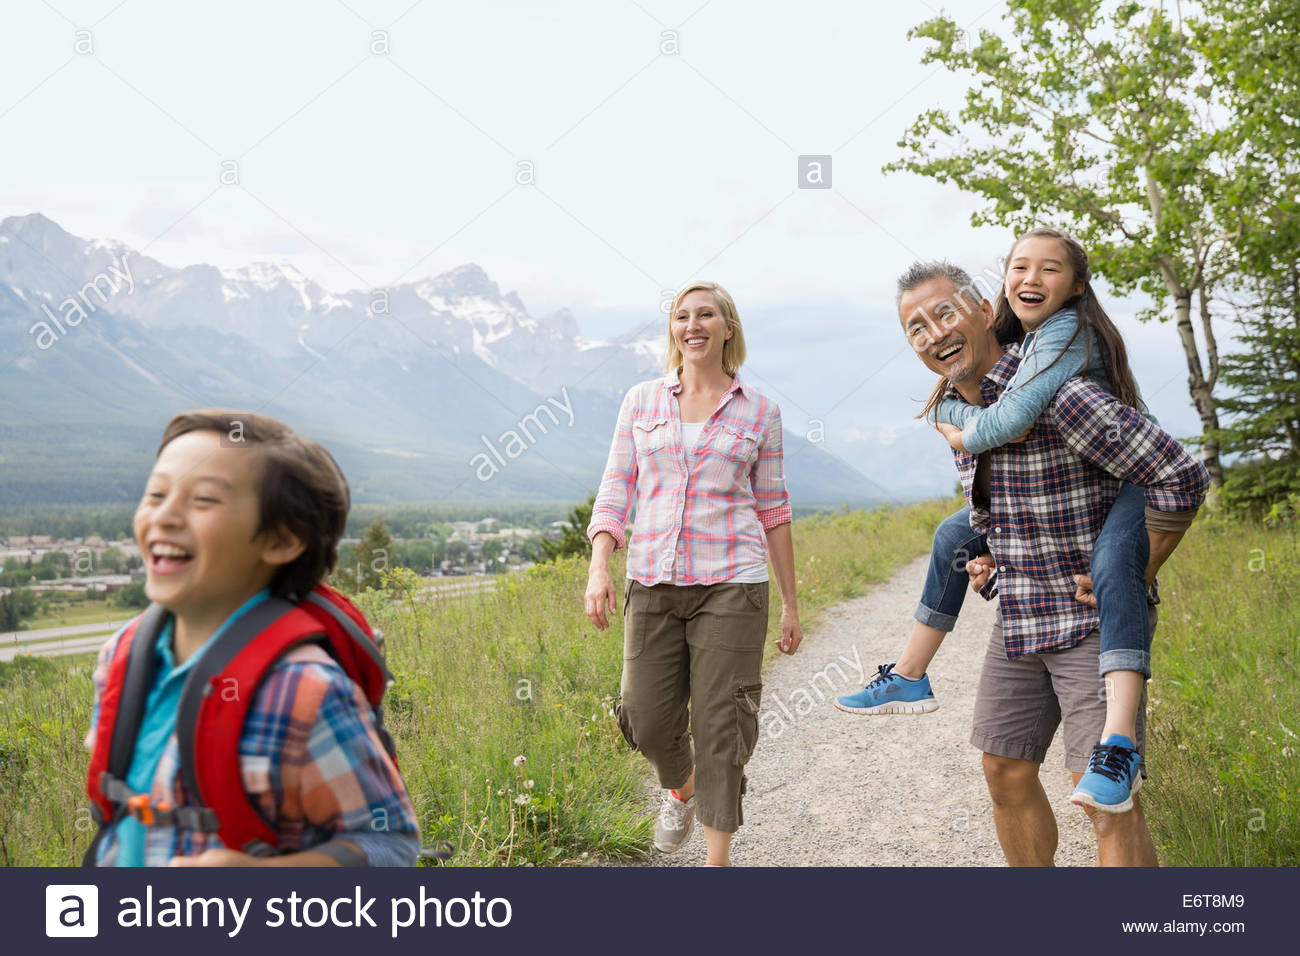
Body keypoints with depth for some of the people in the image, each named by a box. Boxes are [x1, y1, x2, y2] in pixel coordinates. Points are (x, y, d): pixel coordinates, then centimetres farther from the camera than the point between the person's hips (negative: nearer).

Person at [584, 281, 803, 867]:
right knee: (648, 719, 3)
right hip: (654, 581, 2)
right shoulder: (641, 401, 8)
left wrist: (790, 602, 8)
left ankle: (718, 859, 12)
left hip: (730, 583, -2)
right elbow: (615, 492, 5)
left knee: (721, 723, -2)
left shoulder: (758, 412, 5)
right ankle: (681, 790, 38)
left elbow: (773, 509, 8)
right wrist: (598, 568, -10)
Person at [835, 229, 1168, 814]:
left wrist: (963, 436, -13)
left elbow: (1013, 417, -34)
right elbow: (948, 409, 8)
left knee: (1112, 562, -41)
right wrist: (949, 369, -14)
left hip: (1126, 484, -10)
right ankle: (909, 679, 23)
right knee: (954, 536, 13)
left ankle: (1119, 746, -52)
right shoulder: (1017, 340, 8)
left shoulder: (1067, 333, -22)